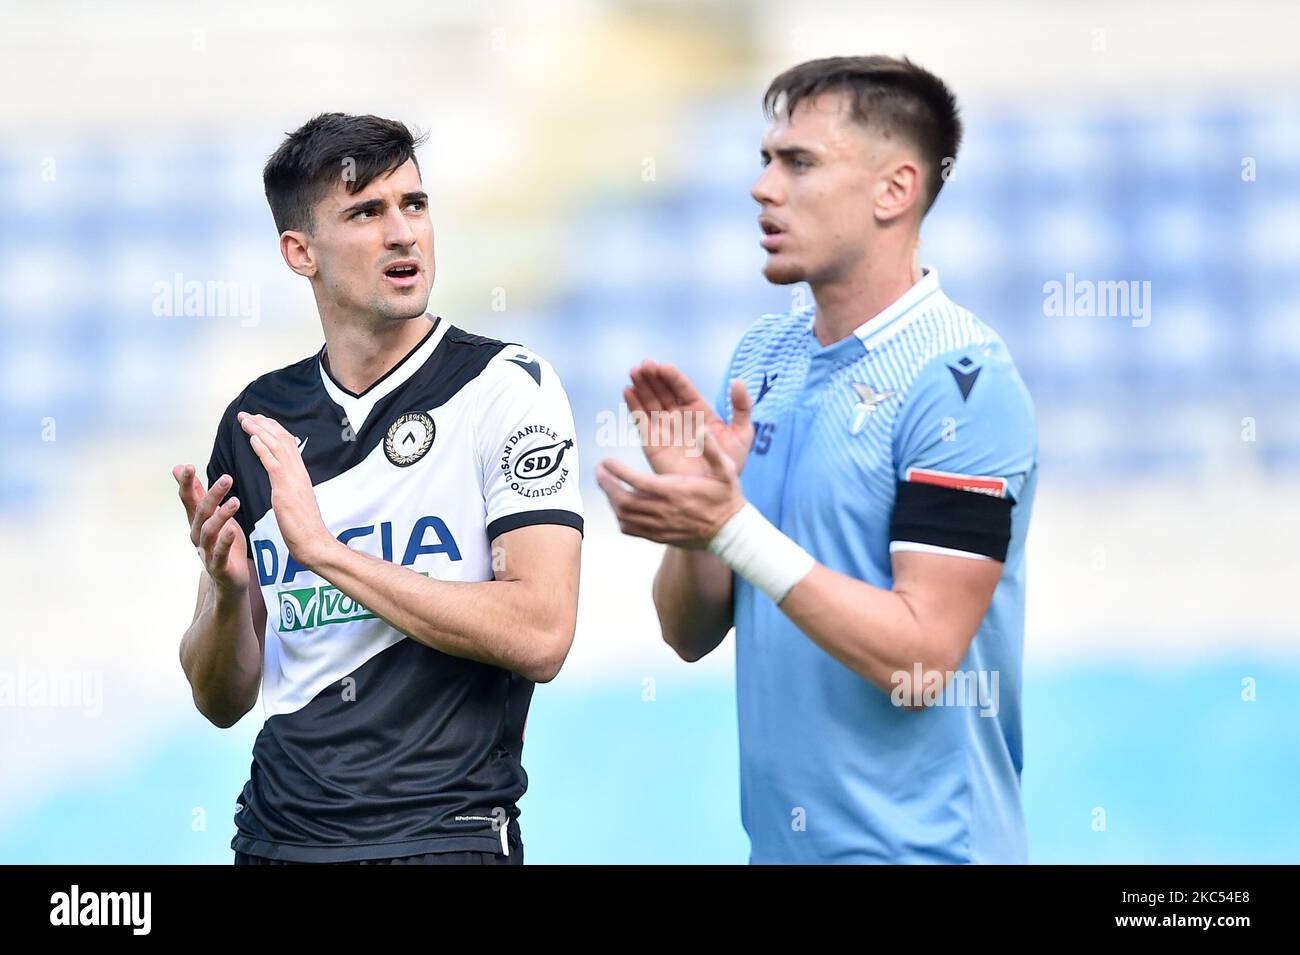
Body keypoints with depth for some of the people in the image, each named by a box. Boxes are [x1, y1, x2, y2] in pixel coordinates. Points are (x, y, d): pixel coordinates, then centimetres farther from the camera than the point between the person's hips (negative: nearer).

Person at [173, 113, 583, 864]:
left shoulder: (508, 386, -7)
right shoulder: (259, 421, 6)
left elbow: (539, 637, -19)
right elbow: (223, 701, 9)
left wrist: (325, 549, -19)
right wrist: (228, 590, -12)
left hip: (446, 832, -4)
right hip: (278, 835, 4)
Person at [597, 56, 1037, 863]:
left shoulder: (962, 382, -14)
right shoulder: (762, 358, 6)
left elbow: (919, 659, -20)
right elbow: (692, 634, 9)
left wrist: (732, 526, -23)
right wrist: (694, 513, -10)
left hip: (916, 842, -7)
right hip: (778, 834, 7)